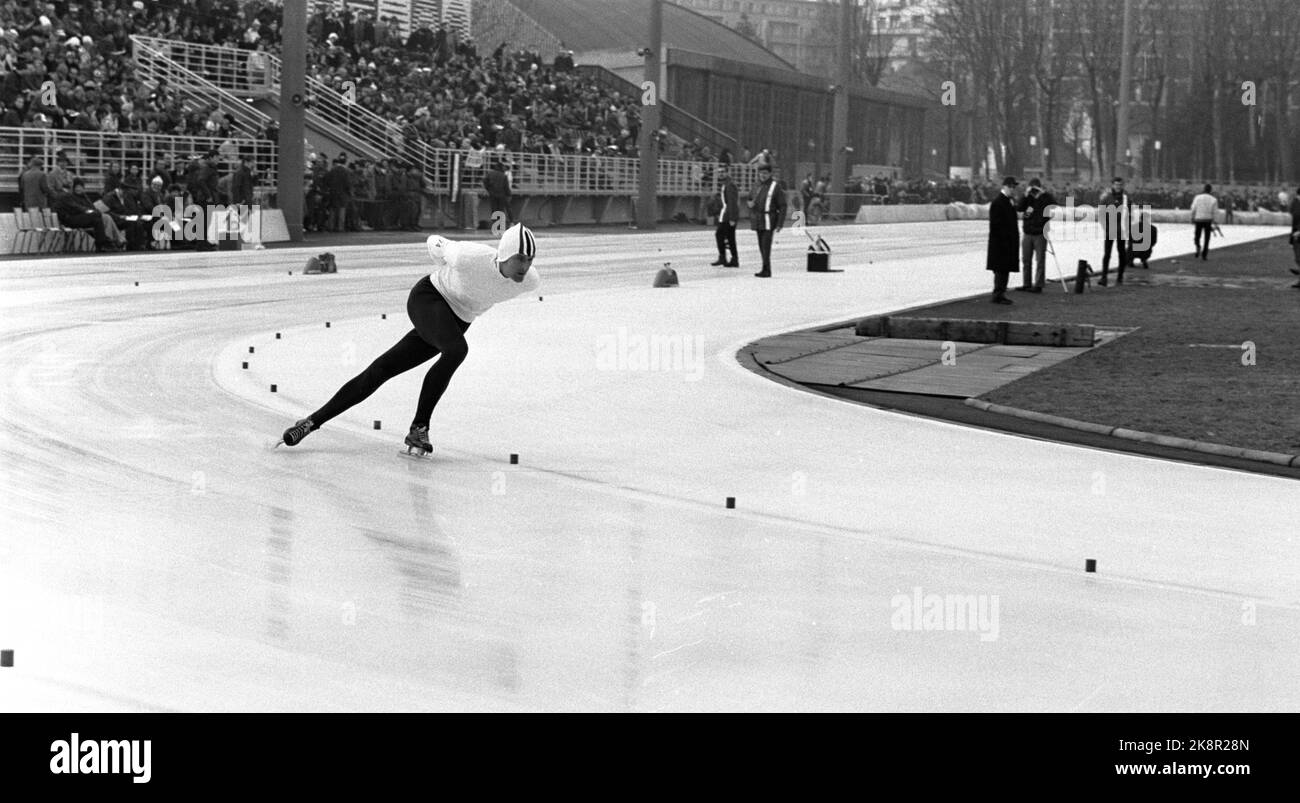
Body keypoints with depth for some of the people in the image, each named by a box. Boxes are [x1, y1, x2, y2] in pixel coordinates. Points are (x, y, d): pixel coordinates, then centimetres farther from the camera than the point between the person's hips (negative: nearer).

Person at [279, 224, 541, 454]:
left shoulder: (530, 282, -20)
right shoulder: (468, 258, -33)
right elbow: (434, 243, -10)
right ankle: (418, 428, -20)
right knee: (456, 349, -32)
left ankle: (313, 421, 8)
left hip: (456, 320, 5)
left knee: (381, 370, 3)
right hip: (428, 298, -5)